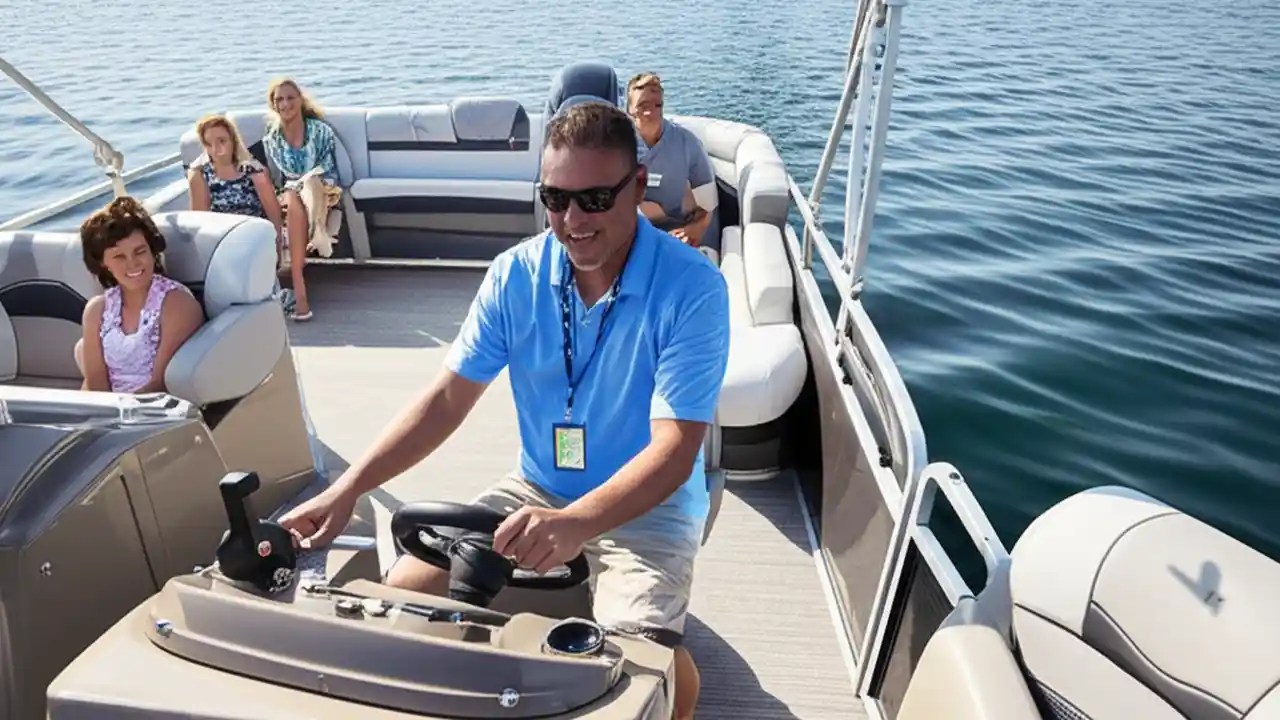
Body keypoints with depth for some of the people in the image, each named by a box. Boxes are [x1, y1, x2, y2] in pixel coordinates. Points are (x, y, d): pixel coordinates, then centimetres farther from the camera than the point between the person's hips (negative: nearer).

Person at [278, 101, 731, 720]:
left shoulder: (693, 288, -19)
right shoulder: (515, 274, -5)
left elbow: (674, 450, -25)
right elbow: (447, 397, -3)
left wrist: (574, 523, -41)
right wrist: (348, 488, -13)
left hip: (647, 505, -4)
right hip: (538, 489, 4)